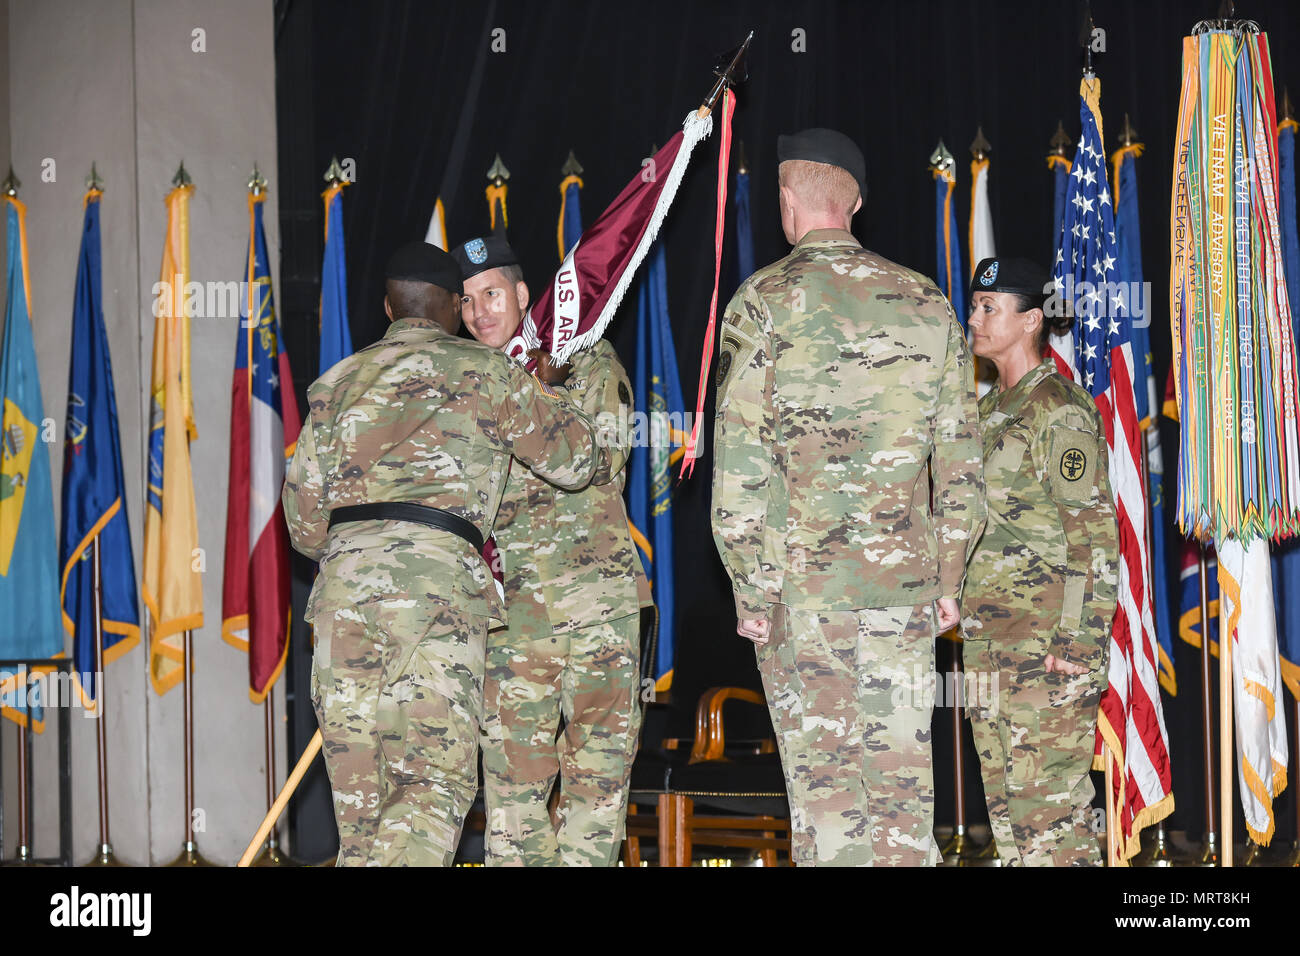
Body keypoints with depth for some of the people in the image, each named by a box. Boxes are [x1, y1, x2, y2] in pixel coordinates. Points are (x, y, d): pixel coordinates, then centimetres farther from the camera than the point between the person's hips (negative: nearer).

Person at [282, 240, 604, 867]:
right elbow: (576, 460, 19)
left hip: (342, 579, 4)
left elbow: (303, 517, 21)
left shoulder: (340, 382, 22)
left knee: (359, 788, 7)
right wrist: (544, 392, 37)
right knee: (437, 778, -7)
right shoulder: (486, 374, 11)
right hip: (436, 574, -4)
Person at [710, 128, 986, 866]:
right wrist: (950, 577, 13)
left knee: (822, 770, 0)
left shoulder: (768, 299, -3)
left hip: (802, 574, -3)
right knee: (901, 766, 6)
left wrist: (749, 585, -3)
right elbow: (960, 455, 9)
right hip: (903, 575, 3)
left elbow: (741, 454, -8)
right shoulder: (927, 305, 9)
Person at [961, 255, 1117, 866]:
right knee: (1005, 797, 11)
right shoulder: (991, 409, 17)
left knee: (1049, 800, -9)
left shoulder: (1061, 410, -10)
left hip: (1045, 637, -9)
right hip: (988, 633, 9)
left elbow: (1094, 534, -15)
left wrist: (1078, 643, -20)